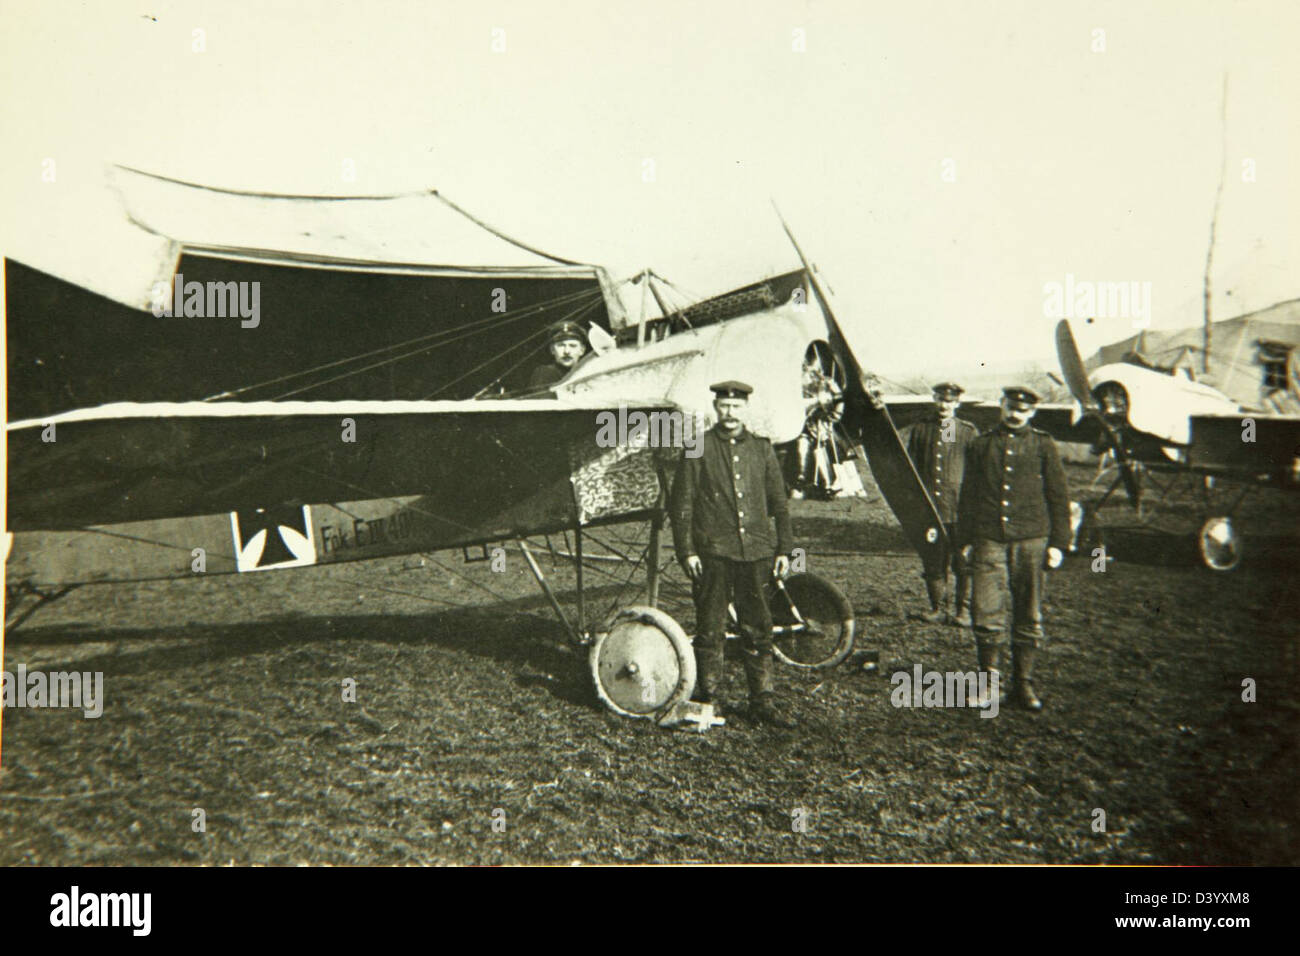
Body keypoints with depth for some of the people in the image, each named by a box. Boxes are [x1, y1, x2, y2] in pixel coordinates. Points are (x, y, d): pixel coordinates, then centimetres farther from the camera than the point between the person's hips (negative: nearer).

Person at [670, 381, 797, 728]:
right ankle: (709, 700, 16)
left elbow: (778, 502, 13)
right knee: (710, 631, 5)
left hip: (756, 552, 3)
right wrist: (686, 551, -6)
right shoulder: (698, 450, 1)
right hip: (713, 554, -2)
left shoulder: (762, 448, 11)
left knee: (758, 631, 7)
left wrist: (783, 549, 8)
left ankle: (763, 702, 17)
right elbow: (682, 504, 0)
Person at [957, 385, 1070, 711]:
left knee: (1029, 617, 5)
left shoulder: (1043, 445, 8)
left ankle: (1024, 683, 16)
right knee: (986, 614, -4)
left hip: (1031, 541, 0)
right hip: (989, 541, 0)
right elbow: (968, 495, 13)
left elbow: (1059, 496, 8)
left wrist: (1058, 543, 2)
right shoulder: (981, 445, 11)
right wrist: (966, 540, 8)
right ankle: (989, 680, 11)